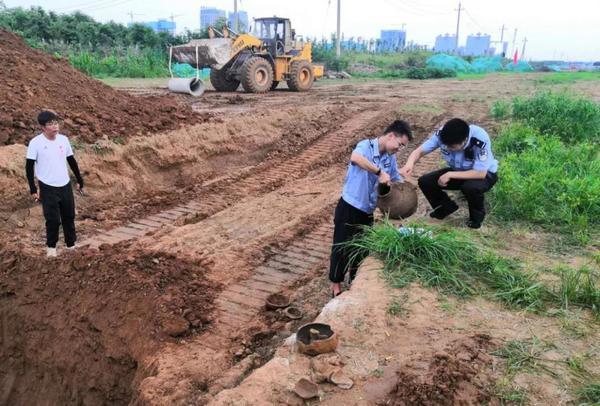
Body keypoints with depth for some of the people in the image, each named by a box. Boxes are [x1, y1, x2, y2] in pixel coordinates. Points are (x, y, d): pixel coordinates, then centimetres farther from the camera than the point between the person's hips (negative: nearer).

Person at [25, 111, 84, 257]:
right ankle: (51, 246, 20)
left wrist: (79, 180, 13)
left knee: (69, 216, 13)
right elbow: (29, 166, -8)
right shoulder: (36, 143, -12)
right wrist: (33, 189, -10)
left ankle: (71, 244, 29)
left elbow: (71, 160, 11)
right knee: (53, 219, -2)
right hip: (48, 187, -4)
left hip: (65, 185, 4)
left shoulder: (63, 139, 0)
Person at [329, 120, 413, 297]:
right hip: (349, 208, -7)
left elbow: (397, 180, 14)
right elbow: (355, 158, -42)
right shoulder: (366, 146, -19)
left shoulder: (390, 158, 3)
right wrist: (379, 172, -41)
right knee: (343, 247, 5)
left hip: (367, 211, 7)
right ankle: (336, 284, 23)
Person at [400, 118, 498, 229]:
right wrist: (409, 164, -42)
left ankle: (477, 216, -5)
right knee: (424, 181, -14)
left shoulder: (480, 140, -36)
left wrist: (450, 175, -34)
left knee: (471, 187, -38)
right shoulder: (442, 134, -24)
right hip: (458, 171, 5)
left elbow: (481, 173, -35)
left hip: (485, 174, -4)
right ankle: (447, 207, 13)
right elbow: (420, 151, -19)